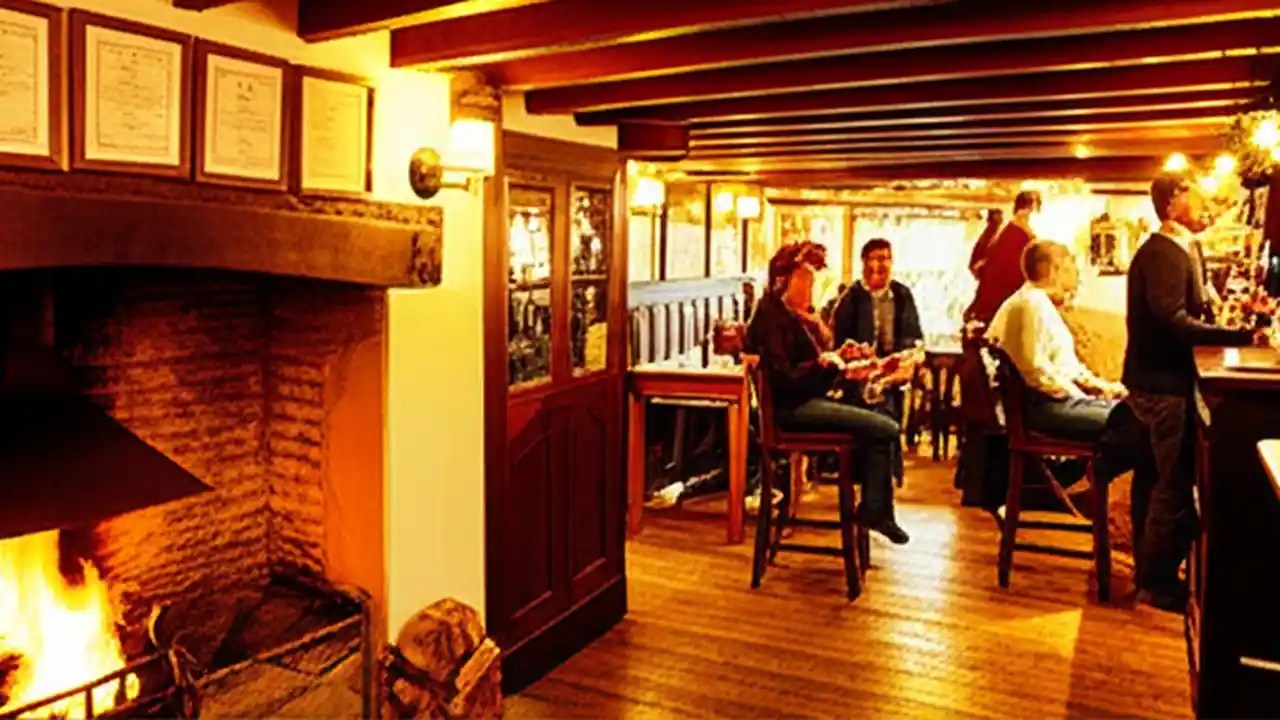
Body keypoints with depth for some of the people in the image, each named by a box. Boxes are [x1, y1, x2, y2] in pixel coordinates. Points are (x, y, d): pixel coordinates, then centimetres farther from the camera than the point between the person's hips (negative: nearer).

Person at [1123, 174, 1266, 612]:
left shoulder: (1164, 250, 15)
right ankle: (1158, 584, 6)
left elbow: (1179, 314, 13)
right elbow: (1174, 320, -30)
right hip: (1164, 384, -11)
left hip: (1153, 381, 11)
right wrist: (1242, 336, -31)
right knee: (1175, 486, -4)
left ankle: (1149, 573, 28)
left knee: (1156, 479, 17)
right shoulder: (1165, 254, -17)